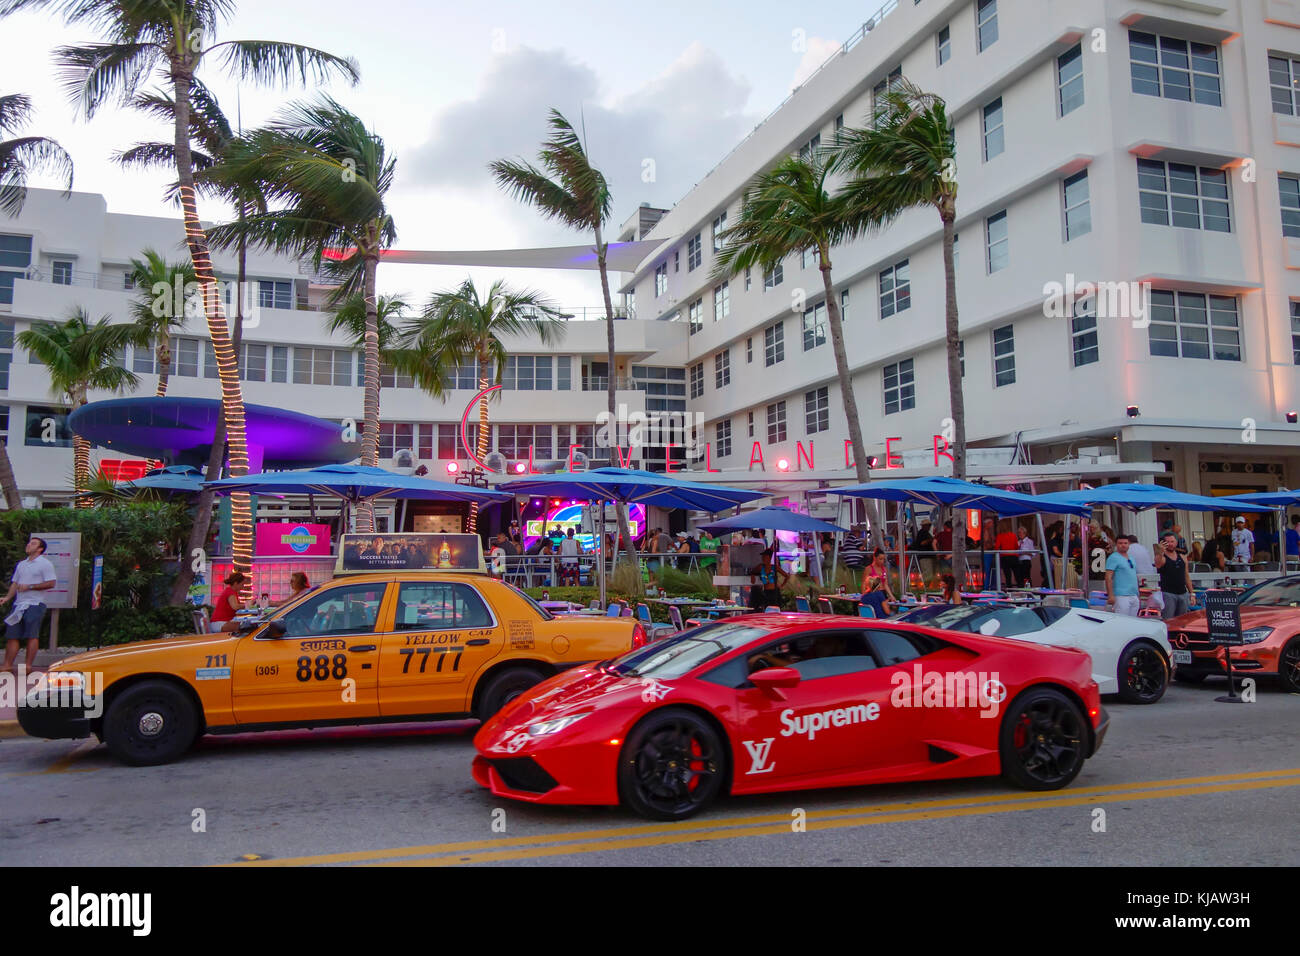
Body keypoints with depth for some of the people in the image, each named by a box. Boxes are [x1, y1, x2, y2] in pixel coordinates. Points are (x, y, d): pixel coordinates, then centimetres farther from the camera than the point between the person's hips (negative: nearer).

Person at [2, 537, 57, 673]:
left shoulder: (45, 563, -2)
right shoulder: (21, 564, 20)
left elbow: (51, 583, -11)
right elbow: (15, 583, 22)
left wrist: (29, 587, -13)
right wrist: (7, 598, 6)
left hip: (34, 605, -7)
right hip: (19, 605, 7)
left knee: (32, 636, -6)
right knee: (12, 635, 4)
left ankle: (28, 665, -3)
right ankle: (8, 665, 8)